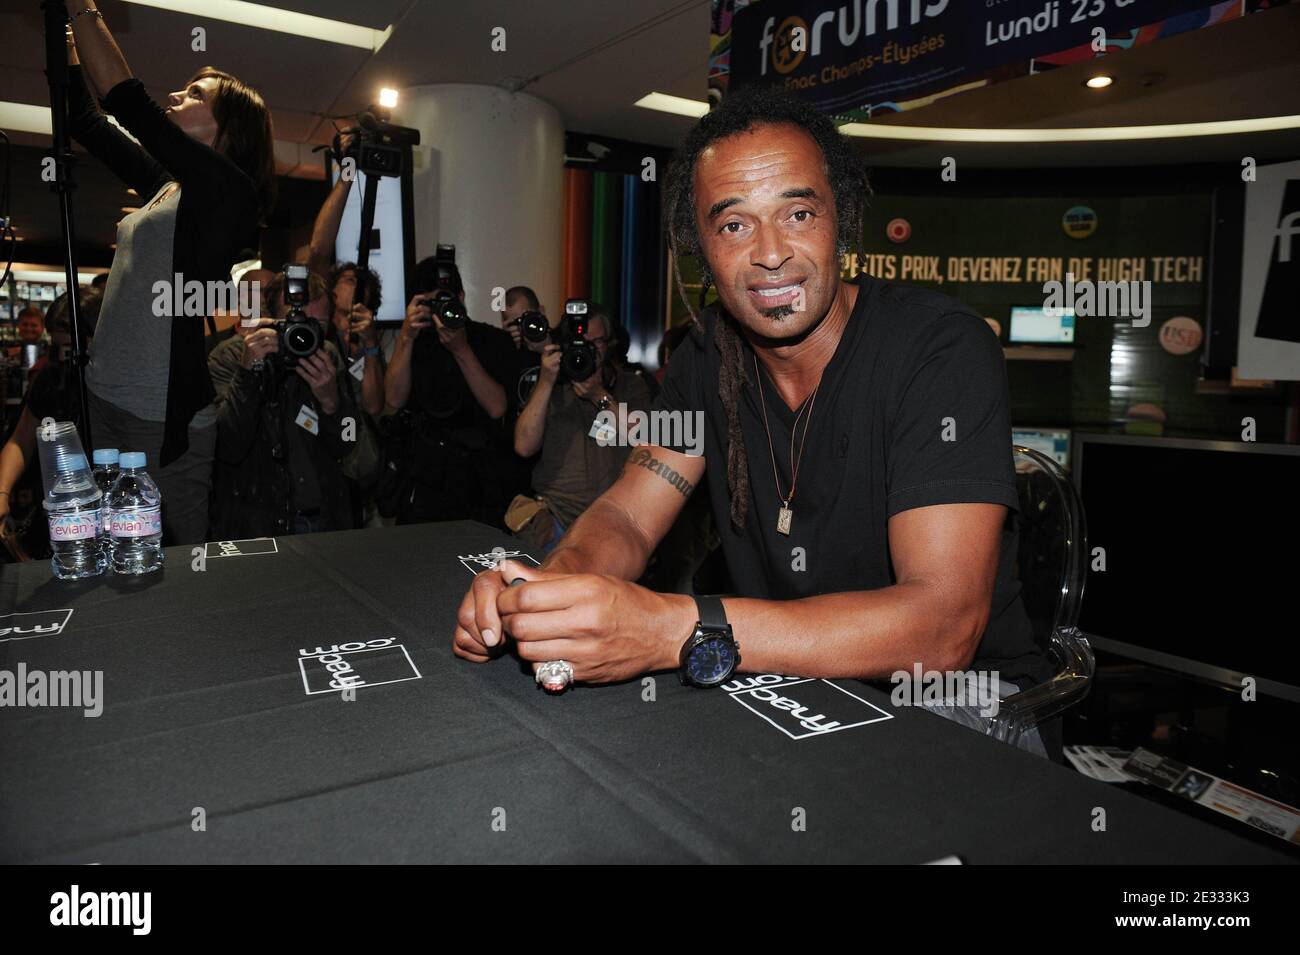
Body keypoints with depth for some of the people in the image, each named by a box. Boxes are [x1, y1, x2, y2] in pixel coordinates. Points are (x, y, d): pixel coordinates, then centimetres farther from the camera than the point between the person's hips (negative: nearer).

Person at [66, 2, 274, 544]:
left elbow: (130, 105, -16)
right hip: (104, 399, 8)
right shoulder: (165, 184, 15)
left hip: (165, 416, -8)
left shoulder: (228, 190, -8)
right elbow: (85, 123, 25)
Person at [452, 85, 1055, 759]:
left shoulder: (944, 350, -21)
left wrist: (675, 629, -41)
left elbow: (944, 627, -30)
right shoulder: (710, 353, -1)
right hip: (794, 684, 4)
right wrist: (551, 584, -26)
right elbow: (628, 516, -1)